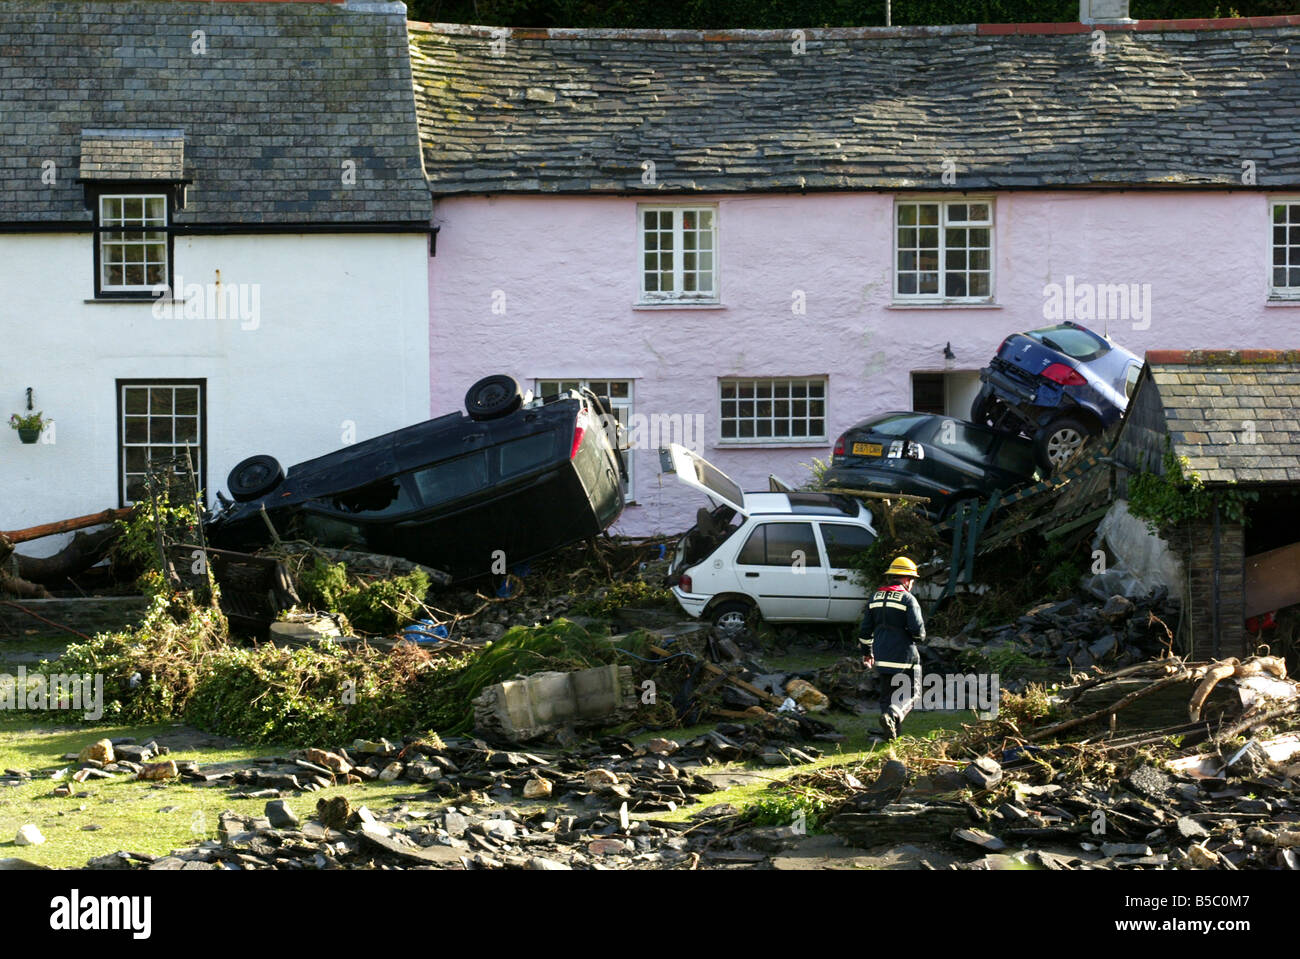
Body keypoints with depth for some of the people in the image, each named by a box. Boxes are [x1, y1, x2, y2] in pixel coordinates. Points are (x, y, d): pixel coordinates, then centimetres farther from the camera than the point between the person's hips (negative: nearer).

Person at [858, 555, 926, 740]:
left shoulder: (875, 597, 9)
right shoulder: (908, 599, -10)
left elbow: (865, 629, 12)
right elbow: (917, 629, -16)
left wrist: (867, 652, 22)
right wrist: (920, 637, 8)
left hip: (882, 656, 6)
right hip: (904, 656, -6)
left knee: (887, 692, 15)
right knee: (911, 693, 4)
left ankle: (890, 733, 10)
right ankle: (892, 714, -22)